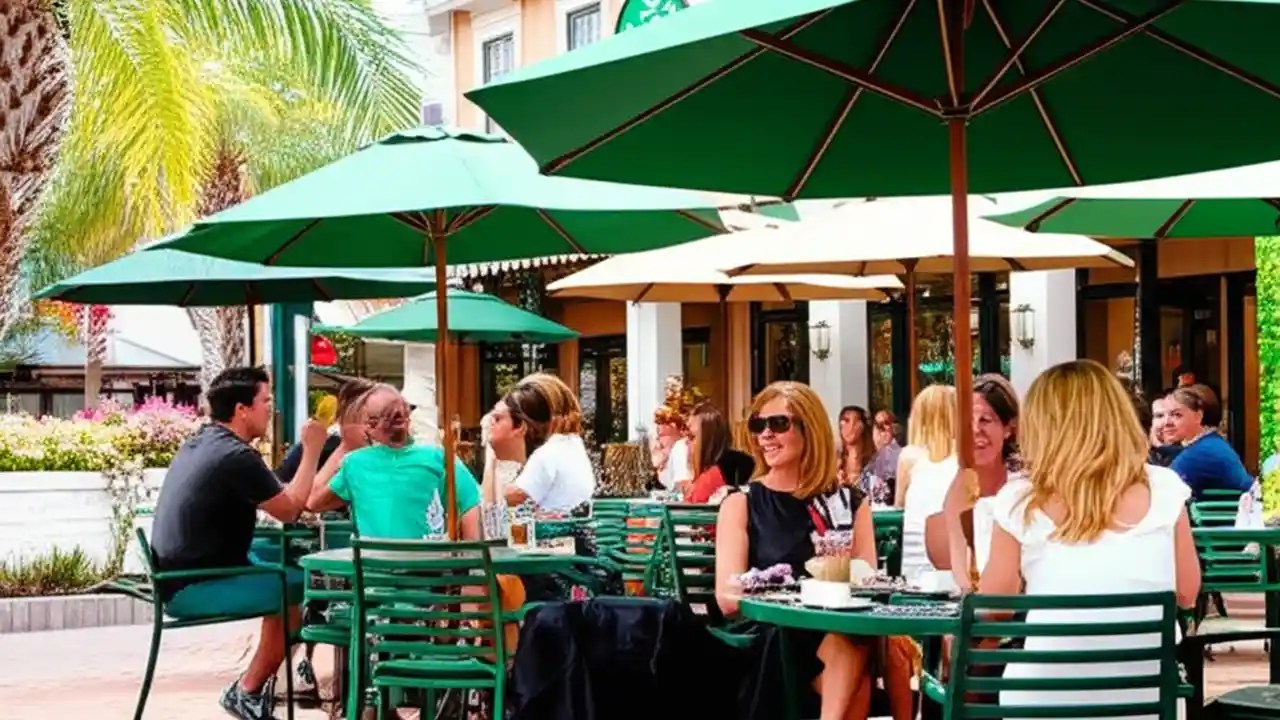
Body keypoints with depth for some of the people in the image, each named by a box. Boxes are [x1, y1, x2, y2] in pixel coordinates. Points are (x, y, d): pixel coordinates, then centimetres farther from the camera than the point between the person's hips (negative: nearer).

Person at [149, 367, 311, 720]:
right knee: (302, 588, -8)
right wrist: (312, 450, -4)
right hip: (195, 588, -10)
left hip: (179, 576, 10)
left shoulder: (202, 442, 11)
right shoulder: (235, 456, -20)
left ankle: (269, 679, 20)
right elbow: (290, 510, -10)